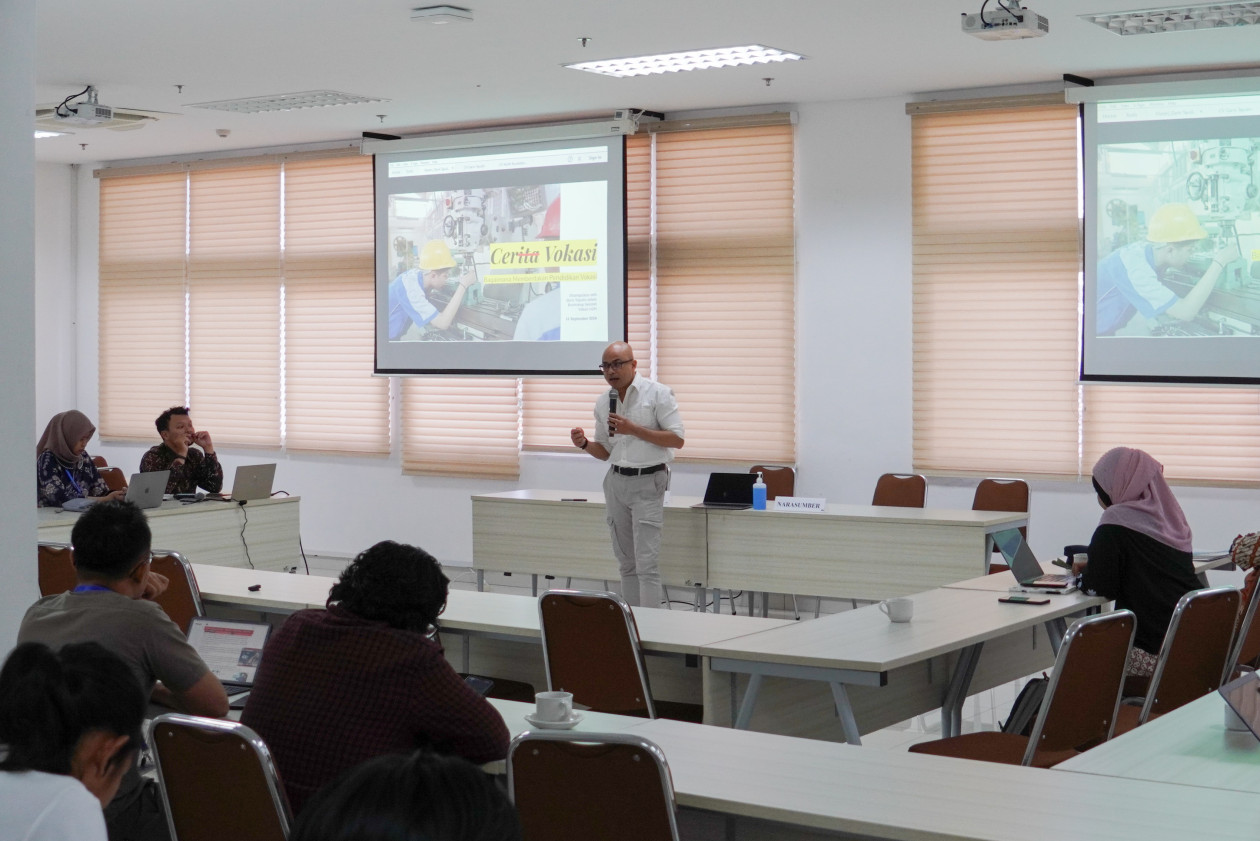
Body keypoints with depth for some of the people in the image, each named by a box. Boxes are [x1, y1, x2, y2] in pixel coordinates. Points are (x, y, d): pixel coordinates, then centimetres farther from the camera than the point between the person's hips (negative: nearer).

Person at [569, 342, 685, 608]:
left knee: (647, 563, -11)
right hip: (616, 481, 6)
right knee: (626, 562, 9)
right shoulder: (603, 403, 10)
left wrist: (634, 429, -18)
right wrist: (585, 444, -4)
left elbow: (677, 439, -11)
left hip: (648, 481, -6)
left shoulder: (657, 393, -7)